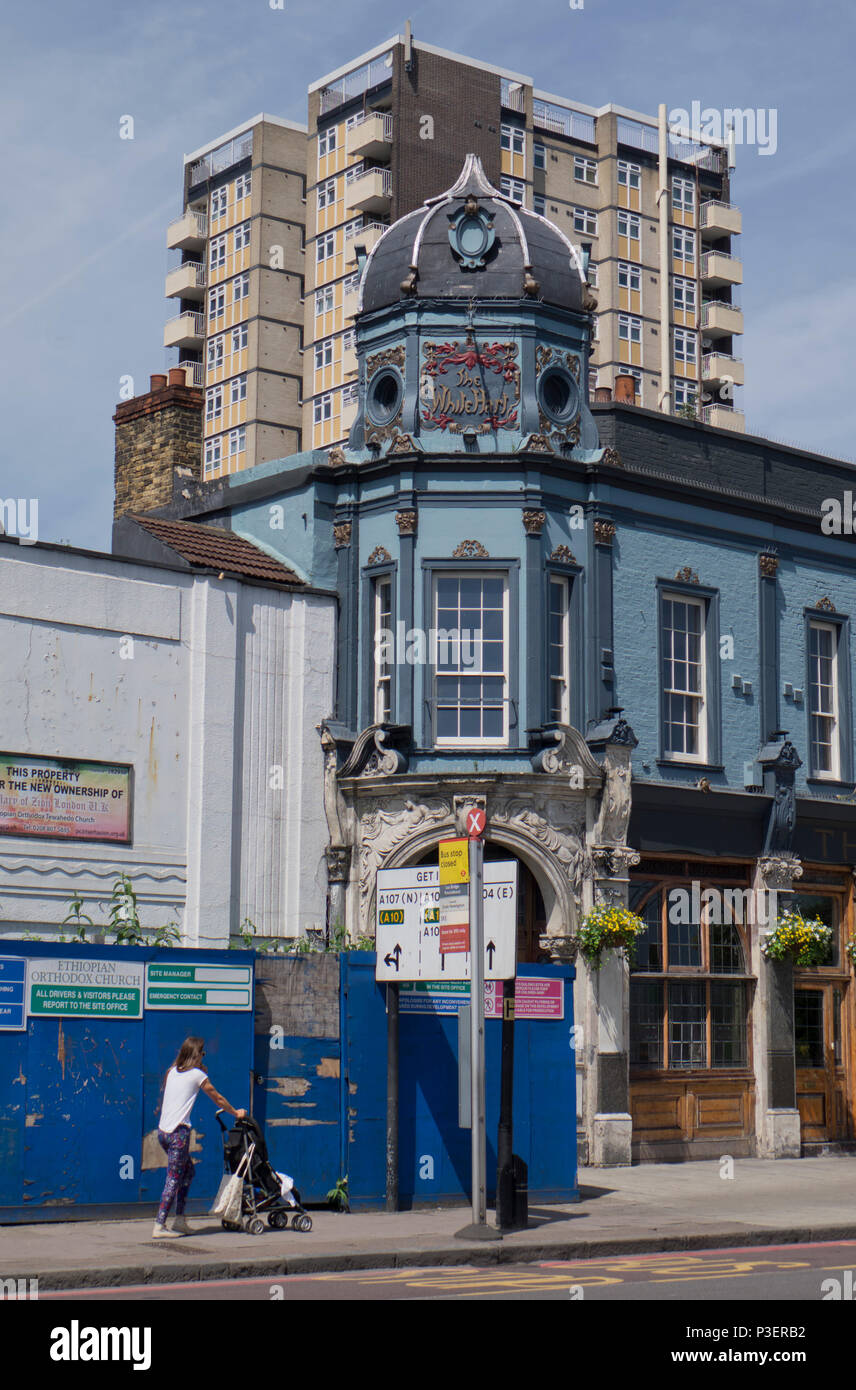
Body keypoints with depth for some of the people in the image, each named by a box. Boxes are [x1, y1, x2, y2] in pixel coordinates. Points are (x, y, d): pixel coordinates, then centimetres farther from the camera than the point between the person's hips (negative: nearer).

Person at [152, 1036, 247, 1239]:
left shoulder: (172, 1071, 14)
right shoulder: (197, 1075, -2)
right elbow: (218, 1099, 8)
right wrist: (236, 1113, 24)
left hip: (162, 1130, 7)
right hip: (178, 1132, -7)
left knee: (188, 1171, 19)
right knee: (174, 1179, -5)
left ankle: (179, 1220, 17)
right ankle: (159, 1226, -10)